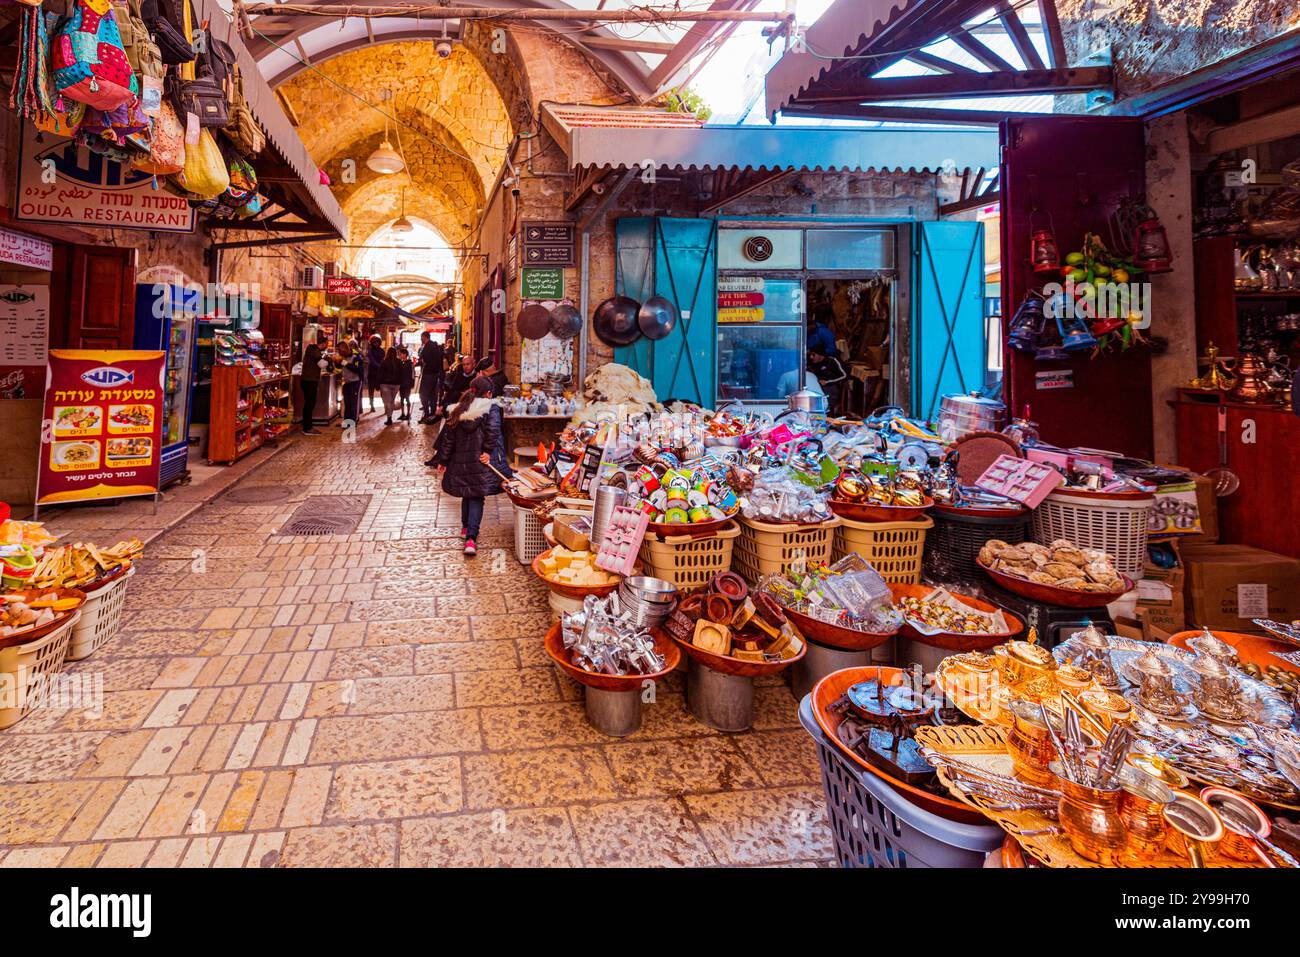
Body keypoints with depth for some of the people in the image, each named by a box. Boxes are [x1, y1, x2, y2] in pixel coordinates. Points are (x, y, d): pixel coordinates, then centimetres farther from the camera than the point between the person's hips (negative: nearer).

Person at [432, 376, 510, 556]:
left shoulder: (456, 411, 8)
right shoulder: (491, 408, -5)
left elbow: (448, 438, 9)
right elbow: (493, 431, -22)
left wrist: (443, 461, 16)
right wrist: (488, 451, -13)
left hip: (460, 461, 4)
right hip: (481, 462, -4)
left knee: (467, 495, 23)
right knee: (477, 498, -1)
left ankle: (466, 528, 38)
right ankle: (471, 538, -13)